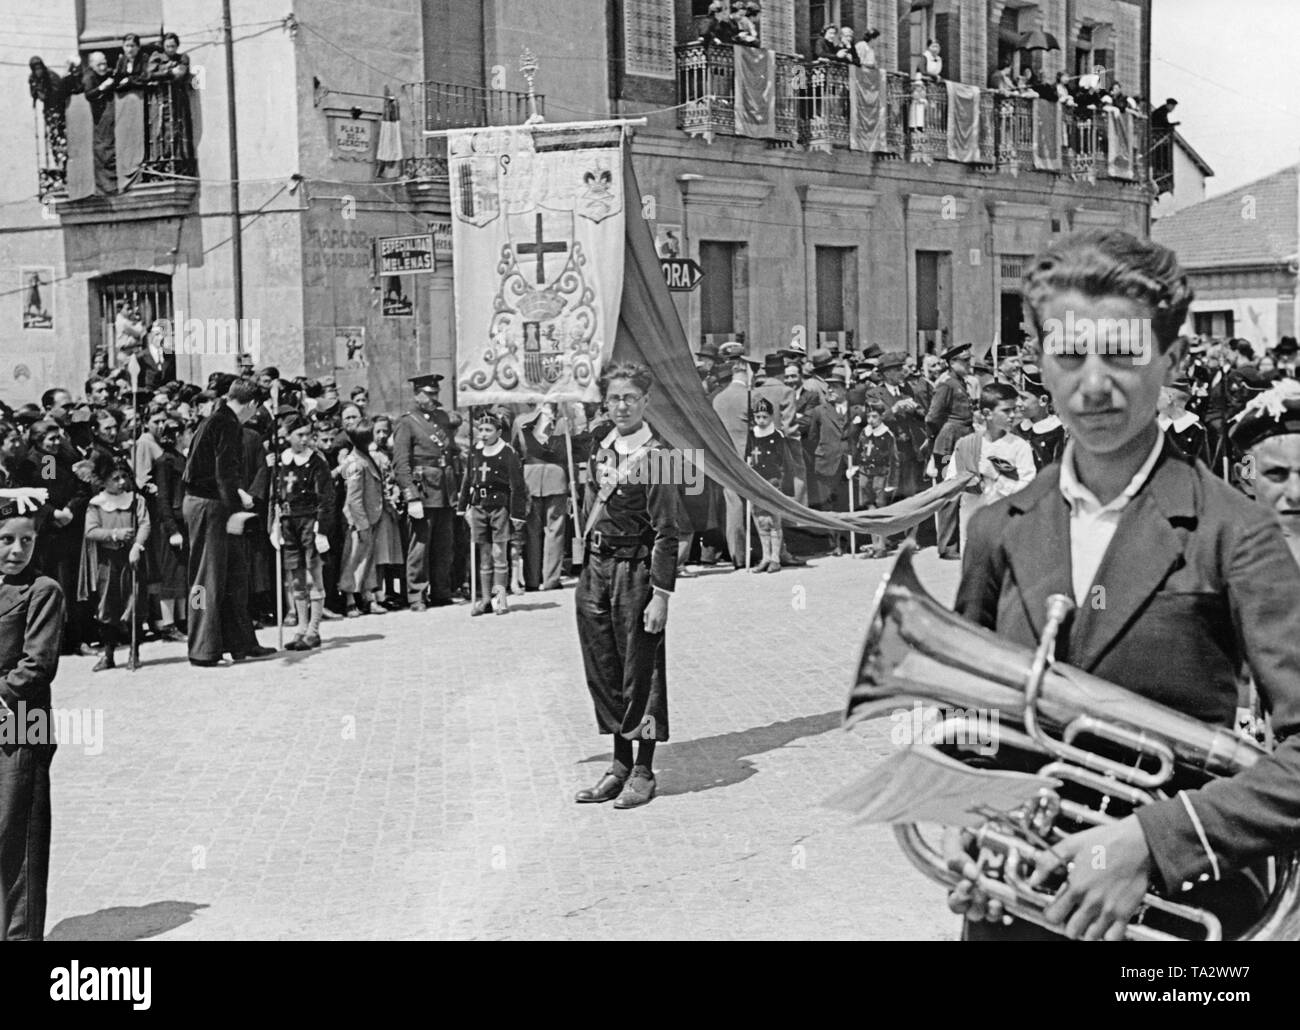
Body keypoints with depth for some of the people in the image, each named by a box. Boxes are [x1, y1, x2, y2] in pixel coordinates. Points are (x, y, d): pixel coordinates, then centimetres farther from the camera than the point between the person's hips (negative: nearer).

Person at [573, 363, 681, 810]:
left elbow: (666, 532, -15)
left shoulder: (653, 457, -13)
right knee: (602, 672, 13)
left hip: (635, 571, -7)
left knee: (641, 673, 3)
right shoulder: (602, 449, 9)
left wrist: (661, 594, -18)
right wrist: (586, 573, 14)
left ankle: (643, 772, 14)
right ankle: (619, 763, 25)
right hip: (597, 568, 7)